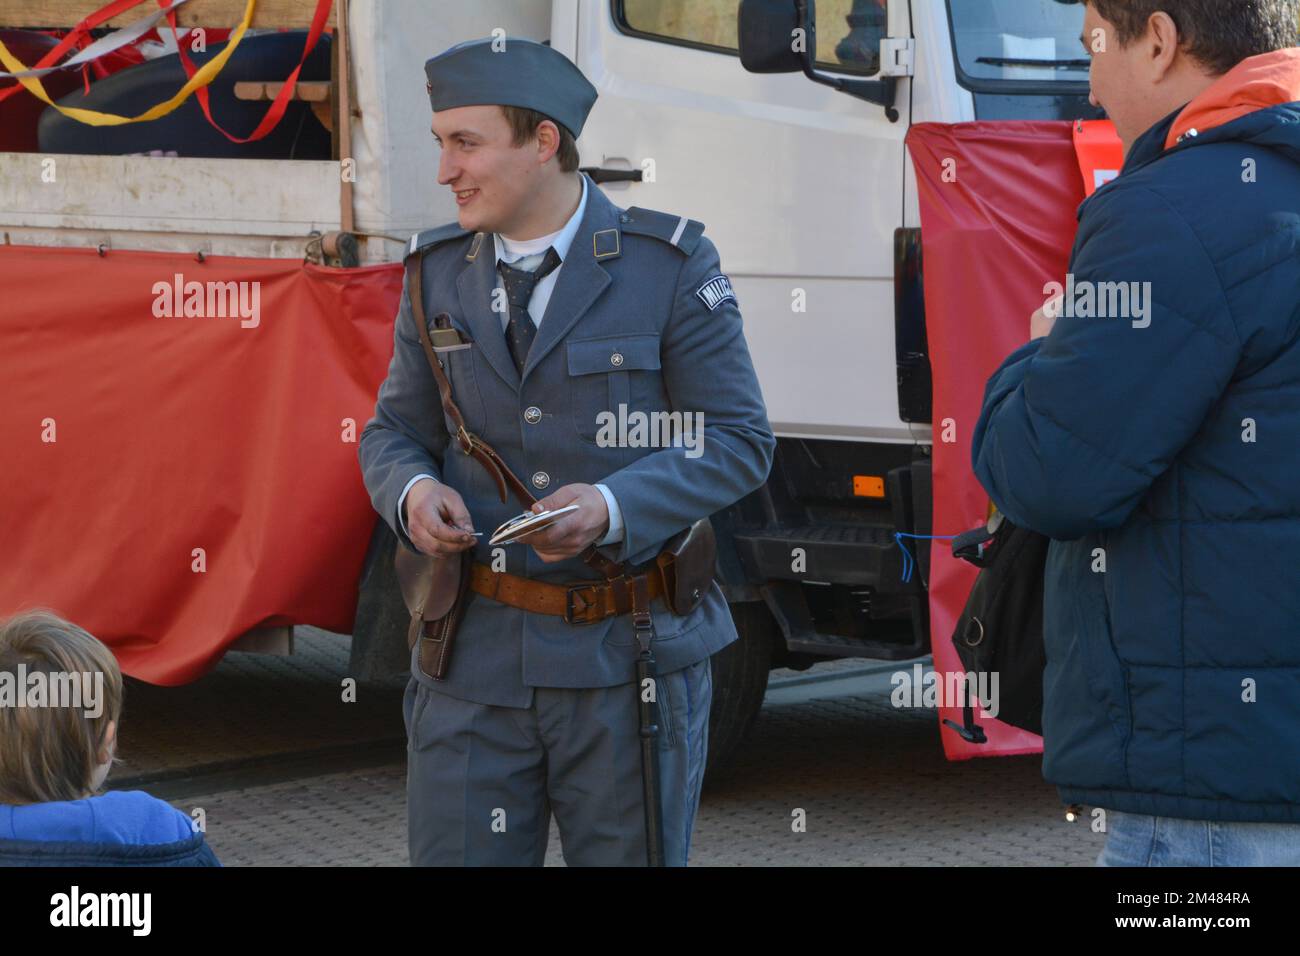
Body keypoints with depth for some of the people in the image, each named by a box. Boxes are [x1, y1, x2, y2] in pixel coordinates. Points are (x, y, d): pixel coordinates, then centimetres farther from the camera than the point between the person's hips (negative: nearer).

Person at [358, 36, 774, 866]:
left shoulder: (669, 266, -4)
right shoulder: (440, 274, 8)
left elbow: (739, 441, -5)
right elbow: (397, 431, 15)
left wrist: (611, 508, -22)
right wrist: (414, 491, -10)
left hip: (627, 659, -3)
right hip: (475, 652, 3)